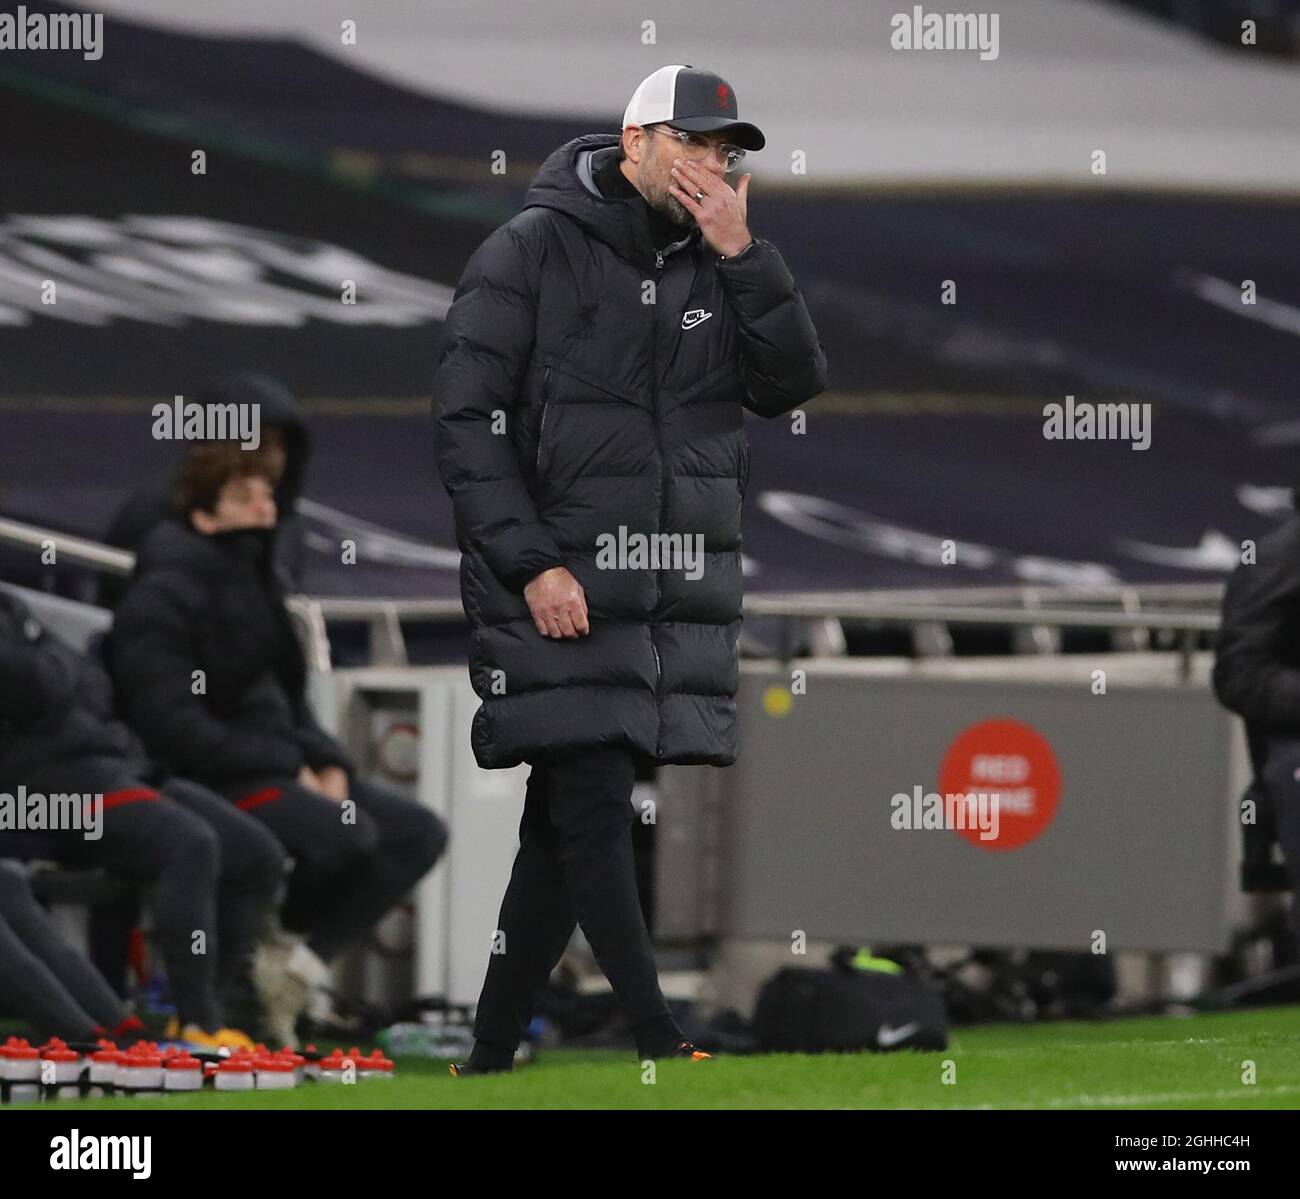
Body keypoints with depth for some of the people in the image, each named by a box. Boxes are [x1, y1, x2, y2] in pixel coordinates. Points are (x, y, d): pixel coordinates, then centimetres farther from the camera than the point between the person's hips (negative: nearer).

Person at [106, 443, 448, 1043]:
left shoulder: (255, 583, 17)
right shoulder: (166, 593, -12)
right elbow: (171, 725, -21)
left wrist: (326, 764, 1)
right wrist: (287, 769, -18)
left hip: (280, 767, 10)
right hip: (207, 784, -10)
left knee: (420, 833, -2)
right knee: (347, 832, -31)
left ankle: (296, 969, -9)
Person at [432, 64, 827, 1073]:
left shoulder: (719, 267, 12)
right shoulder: (532, 252, -3)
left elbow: (793, 384, 1)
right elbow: (466, 421, -6)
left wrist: (742, 257, -9)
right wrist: (530, 563, -14)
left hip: (678, 598, 5)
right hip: (559, 591, -5)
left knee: (567, 824, 7)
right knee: (595, 815, -11)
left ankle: (492, 1051, 12)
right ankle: (661, 1045, -12)